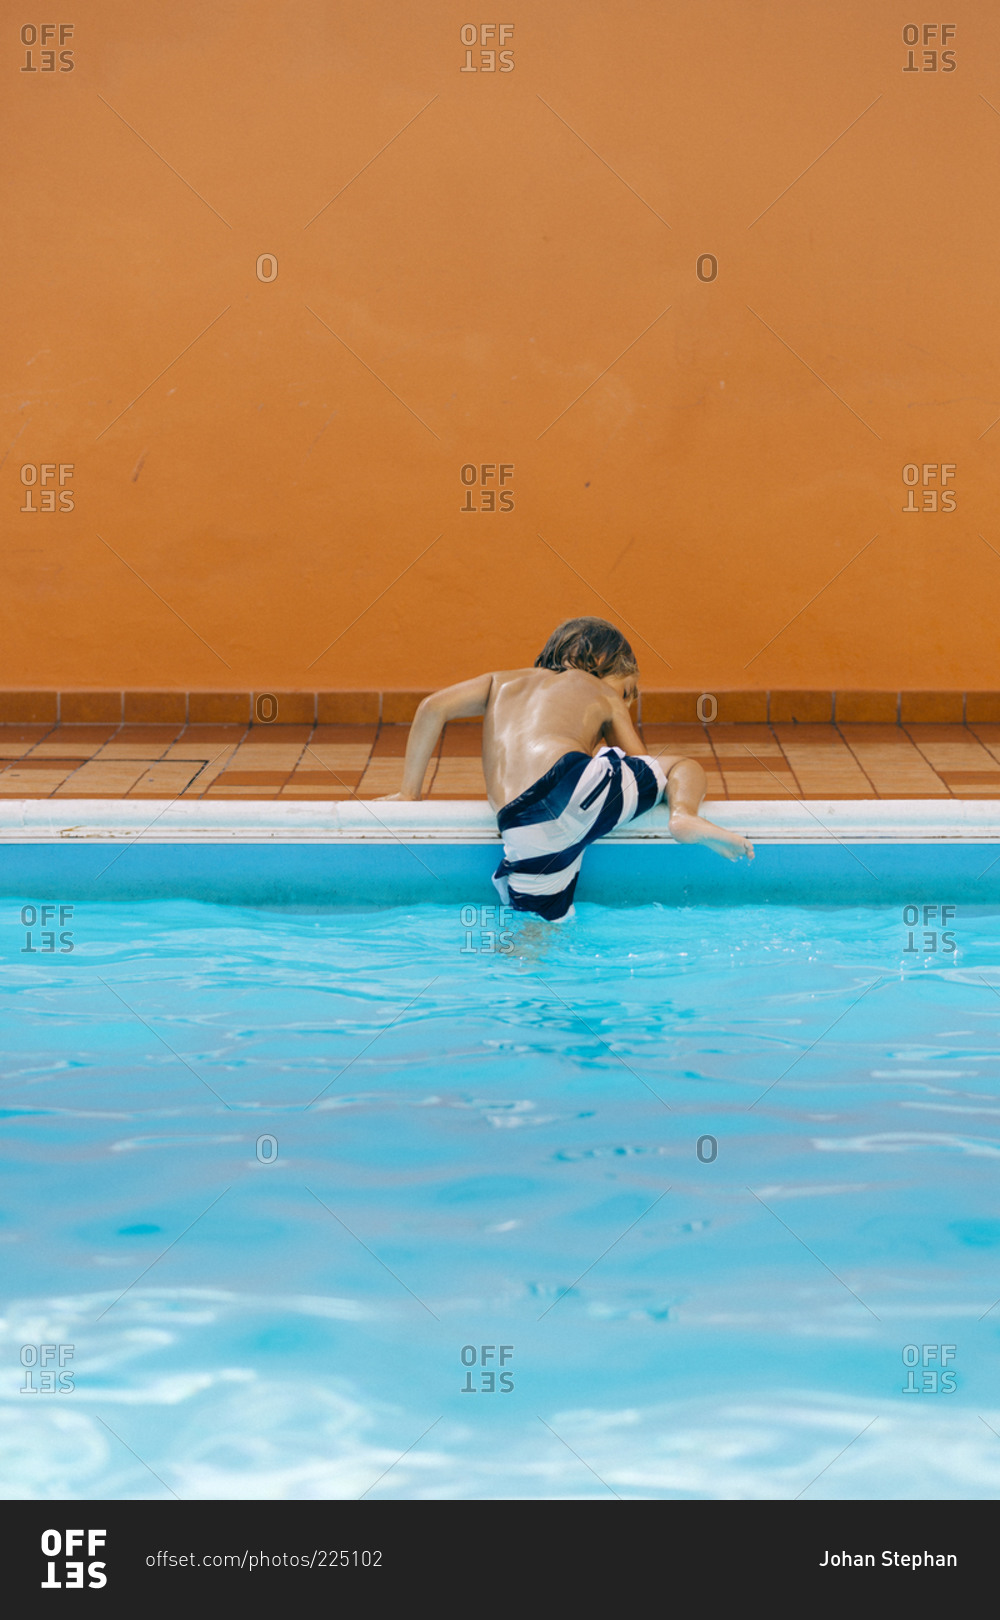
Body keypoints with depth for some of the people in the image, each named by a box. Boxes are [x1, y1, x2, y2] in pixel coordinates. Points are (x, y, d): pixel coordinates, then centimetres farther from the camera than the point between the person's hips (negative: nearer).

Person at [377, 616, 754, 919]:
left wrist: (409, 792, 29)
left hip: (521, 829, 3)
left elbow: (433, 708, 24)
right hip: (574, 781, -2)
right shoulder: (602, 694, 27)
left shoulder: (504, 681, 36)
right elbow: (640, 767, 23)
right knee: (684, 766, 19)